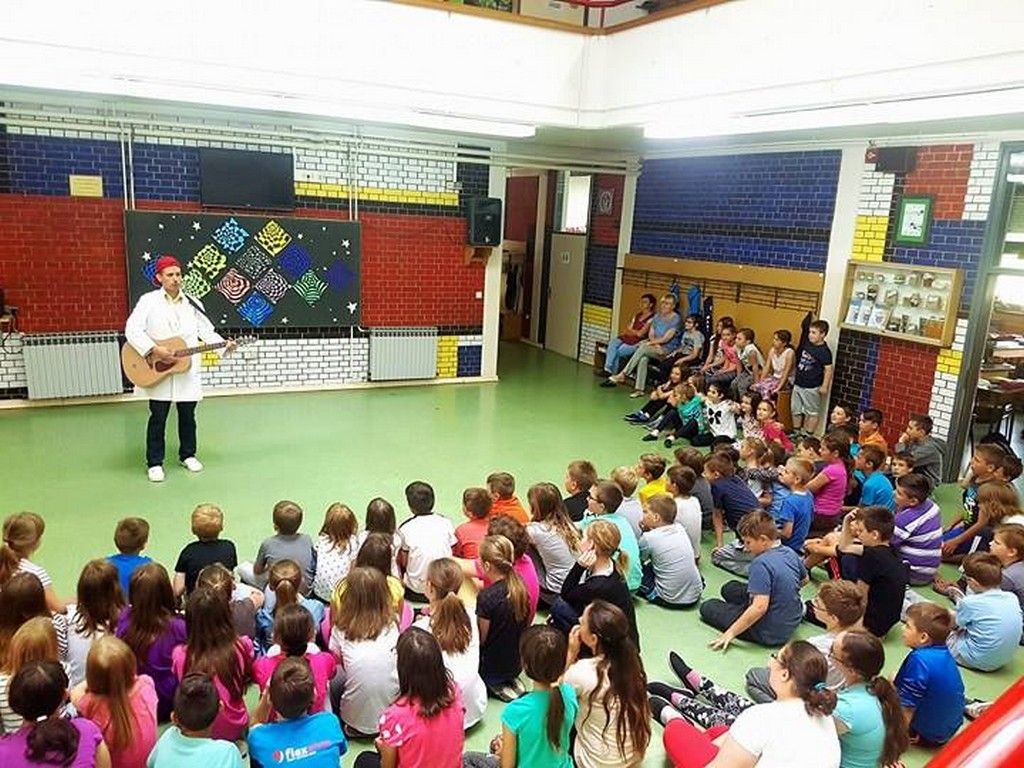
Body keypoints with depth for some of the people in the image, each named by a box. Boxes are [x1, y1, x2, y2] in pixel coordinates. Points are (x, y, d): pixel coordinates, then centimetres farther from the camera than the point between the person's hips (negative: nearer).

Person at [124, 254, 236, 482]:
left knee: (187, 415, 12)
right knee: (158, 417, 3)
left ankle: (188, 455, 28)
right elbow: (132, 329, -12)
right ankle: (154, 463, 14)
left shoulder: (192, 303, 7)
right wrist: (155, 350, -23)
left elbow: (207, 331, 6)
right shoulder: (148, 301, -4)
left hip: (187, 371, 3)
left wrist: (223, 344, -12)